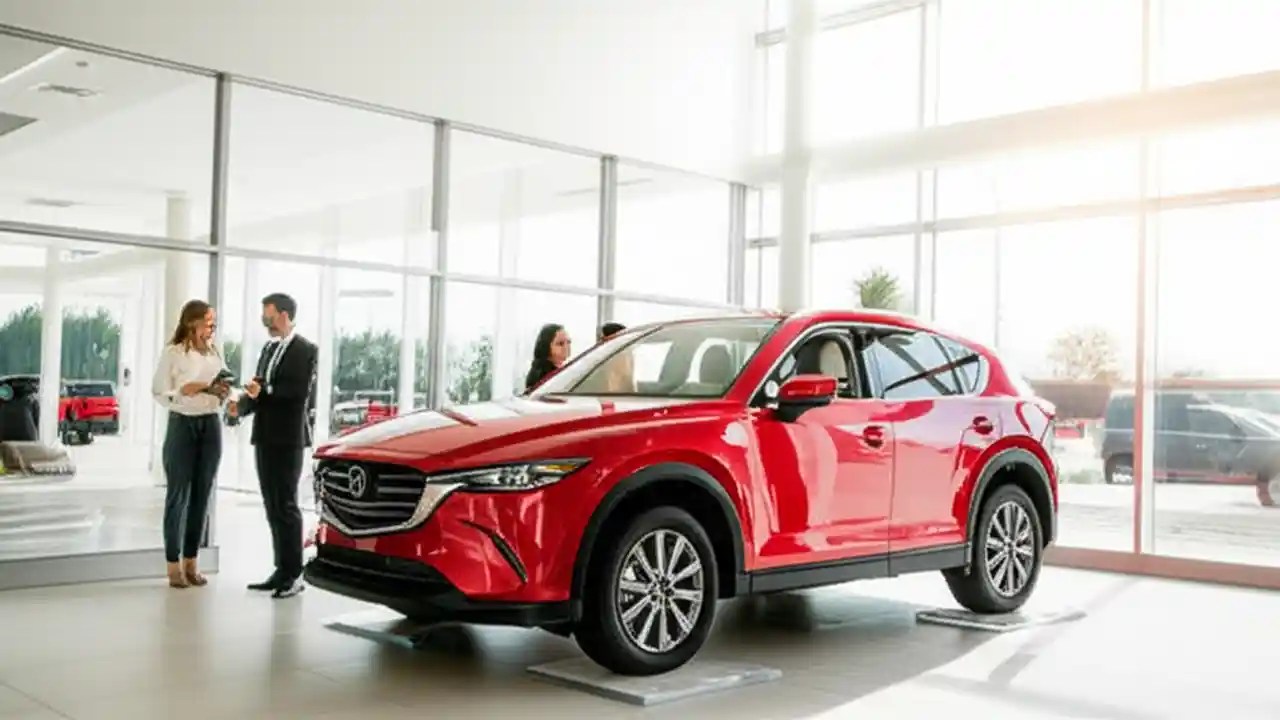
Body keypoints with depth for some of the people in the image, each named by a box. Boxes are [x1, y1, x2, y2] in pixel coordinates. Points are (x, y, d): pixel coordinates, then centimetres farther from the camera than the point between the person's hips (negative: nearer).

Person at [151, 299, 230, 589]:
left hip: (210, 426, 5)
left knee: (201, 496, 7)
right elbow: (159, 393, -5)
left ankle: (191, 562, 15)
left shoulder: (215, 354, 12)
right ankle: (174, 566, 4)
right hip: (182, 425, -5)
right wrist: (185, 390, -20)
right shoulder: (173, 353, -4)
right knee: (178, 496, -2)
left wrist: (223, 393, -3)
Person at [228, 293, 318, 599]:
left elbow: (300, 391, -16)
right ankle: (282, 570, 15)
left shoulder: (305, 349, -6)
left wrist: (263, 391, -16)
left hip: (287, 439, -8)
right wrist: (242, 404, -4)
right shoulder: (269, 349, 18)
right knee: (272, 507, 9)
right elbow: (261, 390, 15)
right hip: (265, 437, 8)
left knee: (285, 506, -6)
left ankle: (294, 574, 0)